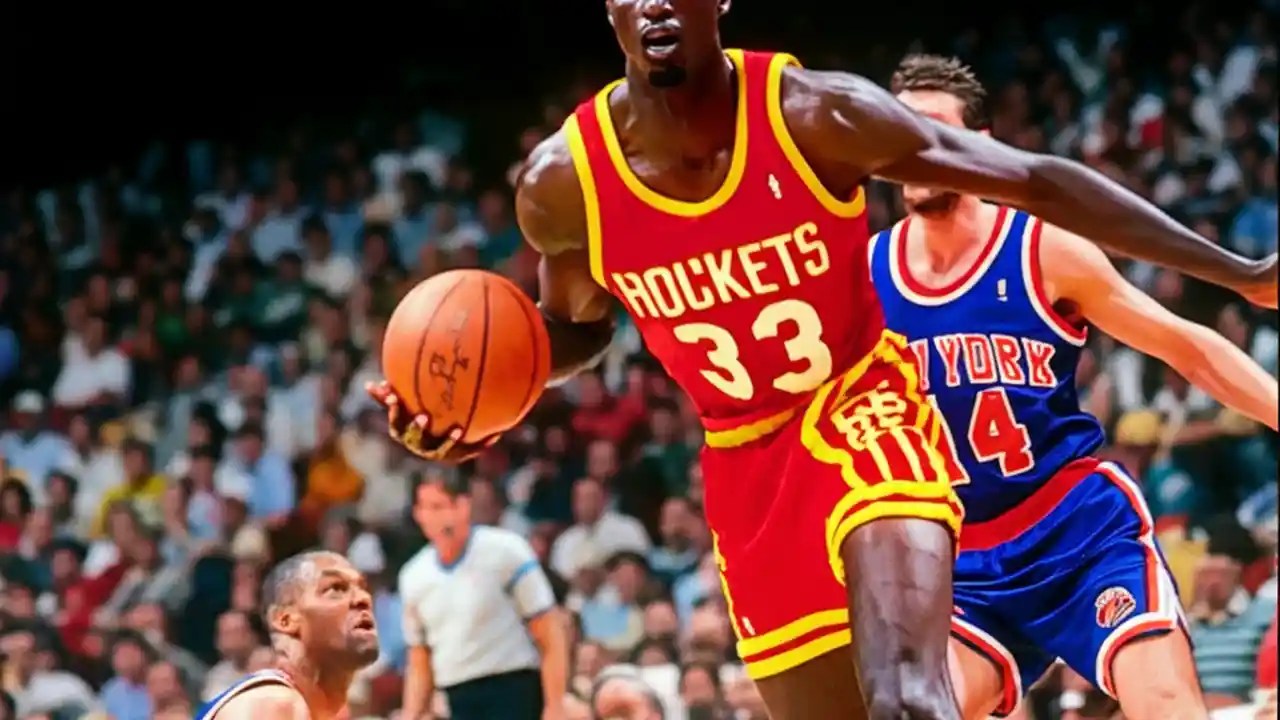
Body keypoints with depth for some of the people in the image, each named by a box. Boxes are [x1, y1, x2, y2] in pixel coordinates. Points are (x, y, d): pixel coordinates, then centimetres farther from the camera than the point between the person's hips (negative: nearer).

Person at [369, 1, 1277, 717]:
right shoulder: (564, 183, -13)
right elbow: (575, 324, 11)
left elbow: (1035, 179, -13)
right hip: (747, 461, 4)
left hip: (862, 408, -4)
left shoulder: (816, 116, -20)